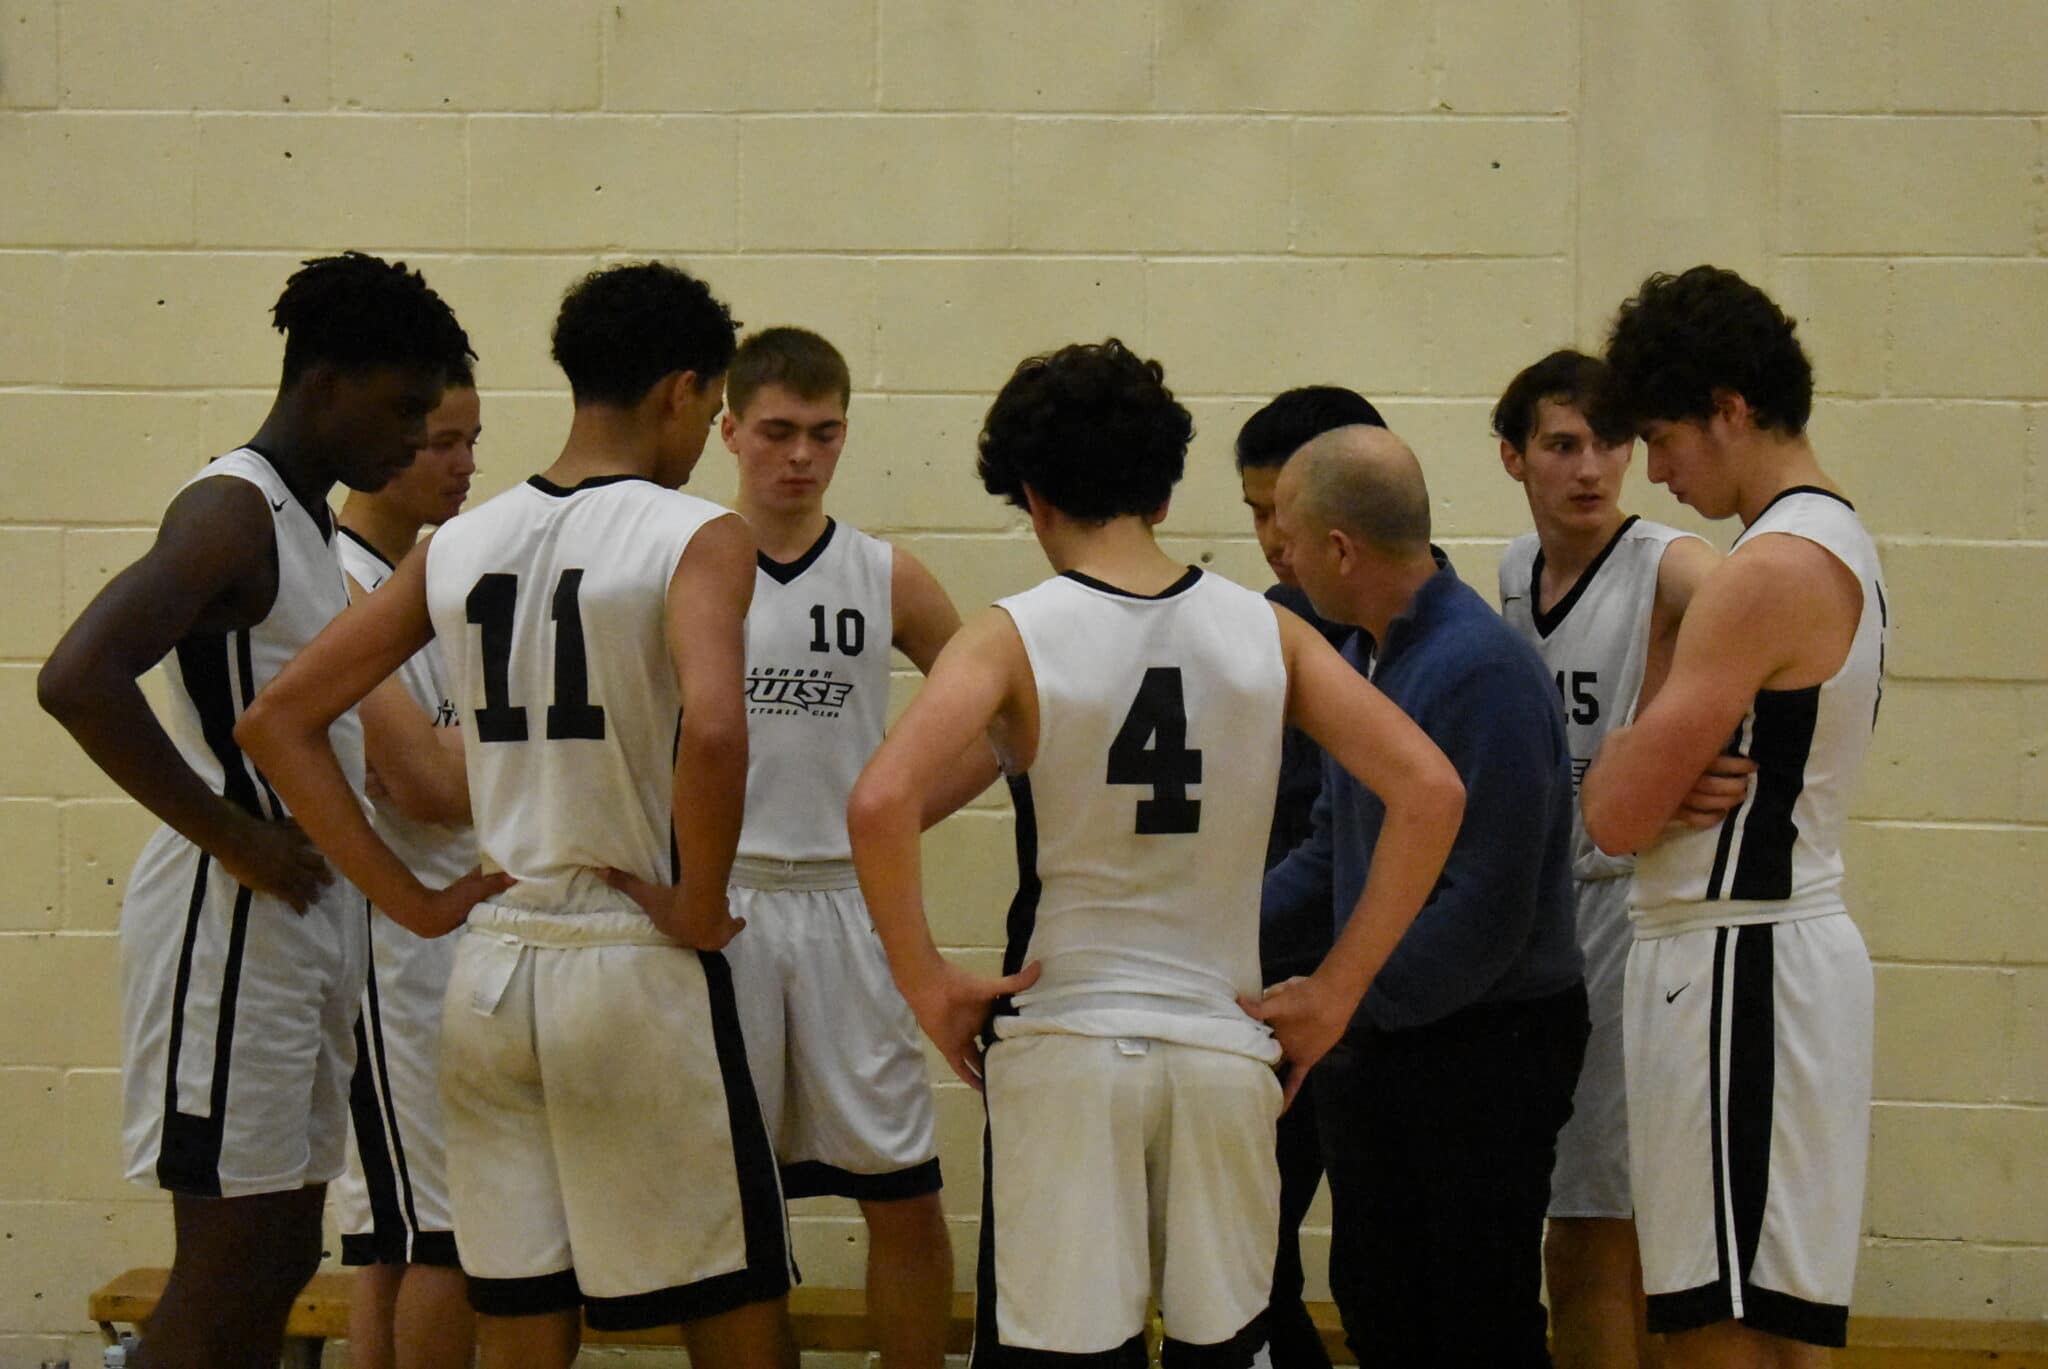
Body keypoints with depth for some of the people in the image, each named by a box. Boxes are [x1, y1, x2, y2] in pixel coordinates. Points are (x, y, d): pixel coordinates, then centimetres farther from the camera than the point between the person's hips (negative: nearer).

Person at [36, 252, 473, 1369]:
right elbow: (77, 680, -27)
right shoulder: (232, 511, -14)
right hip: (233, 926, -10)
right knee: (228, 1267, -7)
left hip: (304, 920, 10)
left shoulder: (308, 522, 16)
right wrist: (234, 837, -22)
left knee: (279, 1260, 12)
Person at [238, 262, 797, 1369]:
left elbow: (276, 720, 8)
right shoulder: (696, 538, -9)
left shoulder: (458, 547, 7)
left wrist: (411, 901, 7)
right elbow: (711, 730, -28)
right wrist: (700, 911, -13)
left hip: (490, 976, 5)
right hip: (637, 975, -5)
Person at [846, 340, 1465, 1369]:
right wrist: (1334, 993, 2)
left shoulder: (1015, 637, -7)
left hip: (1062, 1051, -3)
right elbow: (1428, 792, -2)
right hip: (1225, 1048, 3)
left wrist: (926, 985, -10)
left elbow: (881, 801, -22)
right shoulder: (1266, 633, 2)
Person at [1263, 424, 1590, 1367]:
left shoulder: (1484, 671, -23)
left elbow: (1484, 910, -24)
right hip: (1374, 1039, 9)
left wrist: (1342, 1005, -17)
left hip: (1484, 1049, -9)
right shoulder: (1360, 661, 8)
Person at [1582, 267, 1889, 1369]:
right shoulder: (1840, 542, 15)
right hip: (1782, 946, 10)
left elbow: (1618, 814, -16)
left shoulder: (1770, 571, -16)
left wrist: (1646, 692, 1)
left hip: (1736, 965, -10)